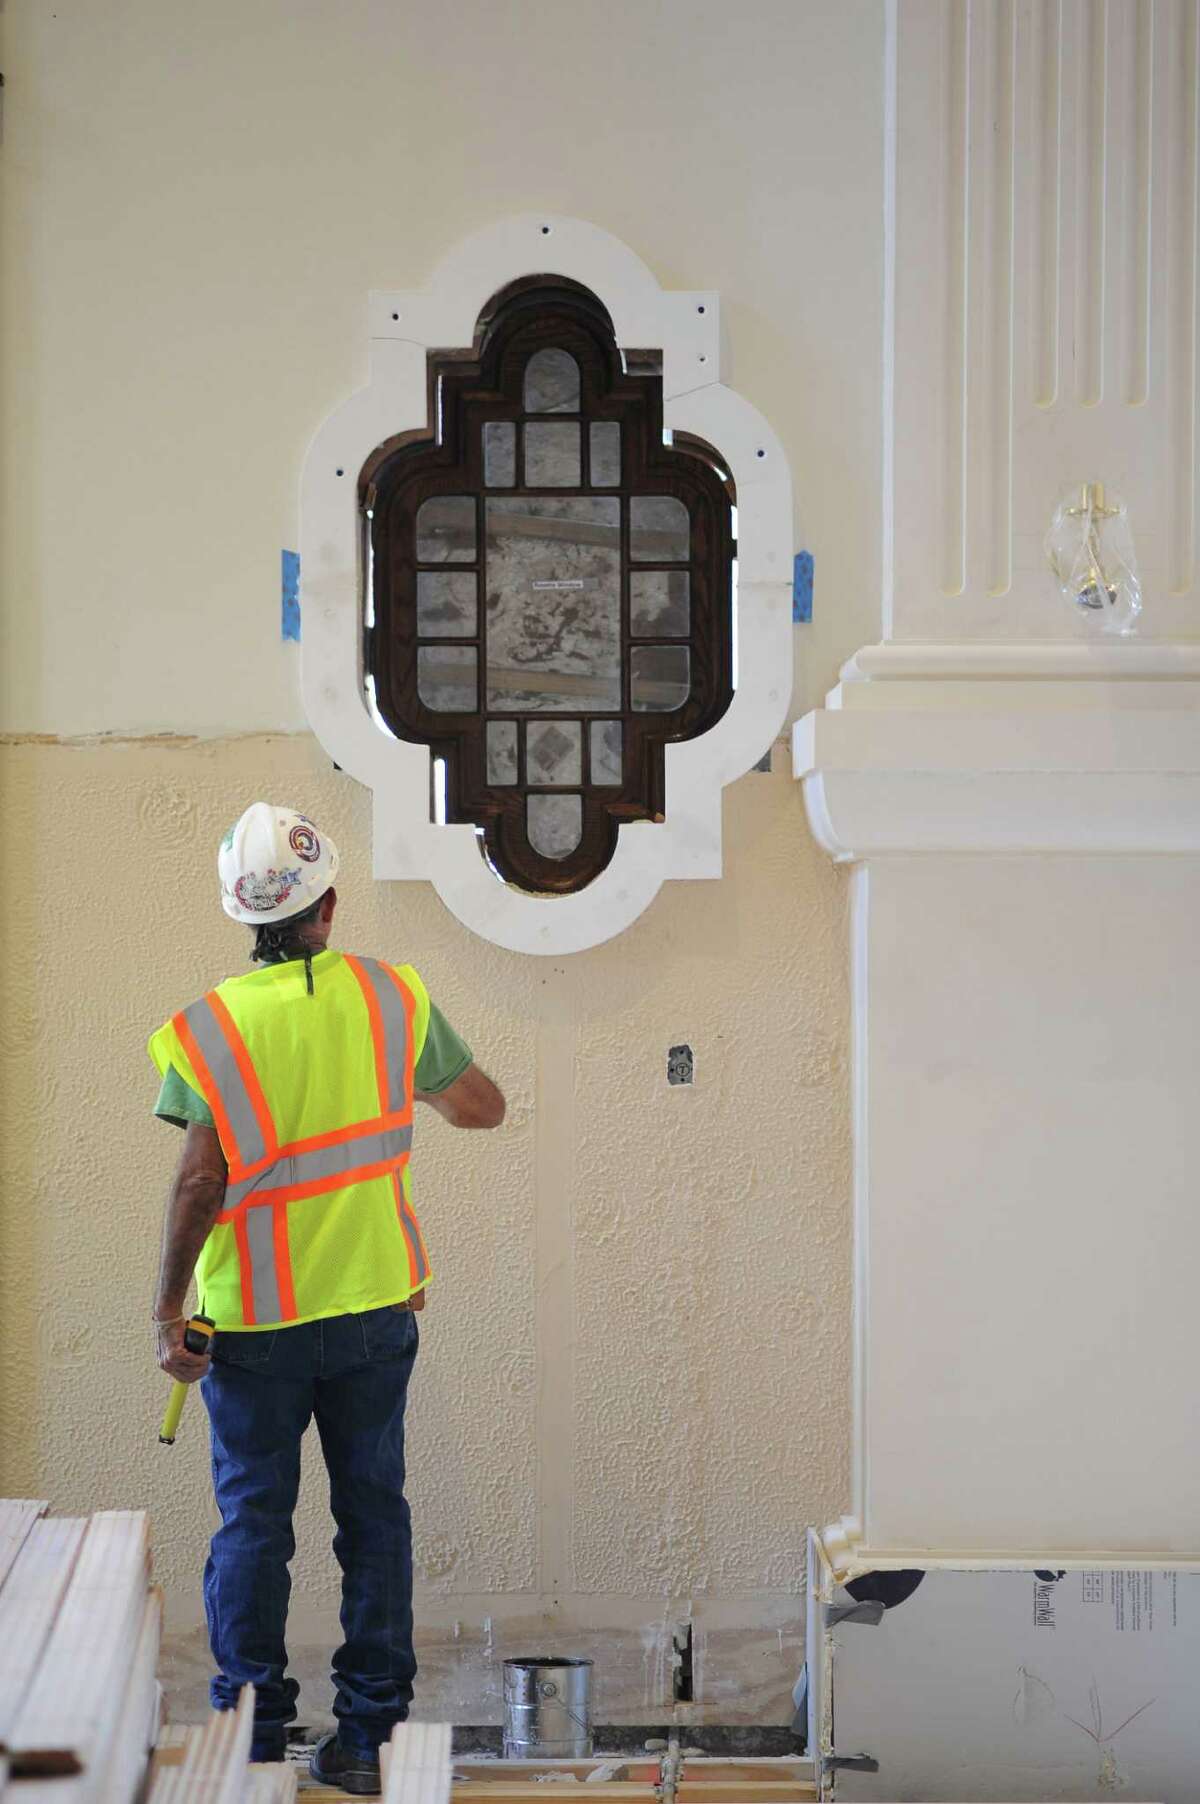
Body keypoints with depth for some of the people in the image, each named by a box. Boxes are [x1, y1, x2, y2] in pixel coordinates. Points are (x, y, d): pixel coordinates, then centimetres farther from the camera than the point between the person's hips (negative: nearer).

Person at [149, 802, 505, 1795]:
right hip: (375, 1304, 2)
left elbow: (201, 1178, -15)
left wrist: (169, 1310, -7)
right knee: (374, 1512, 11)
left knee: (253, 1519, 8)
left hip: (256, 1317, -2)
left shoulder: (212, 1025, -11)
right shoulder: (391, 996, -2)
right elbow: (484, 1107, 9)